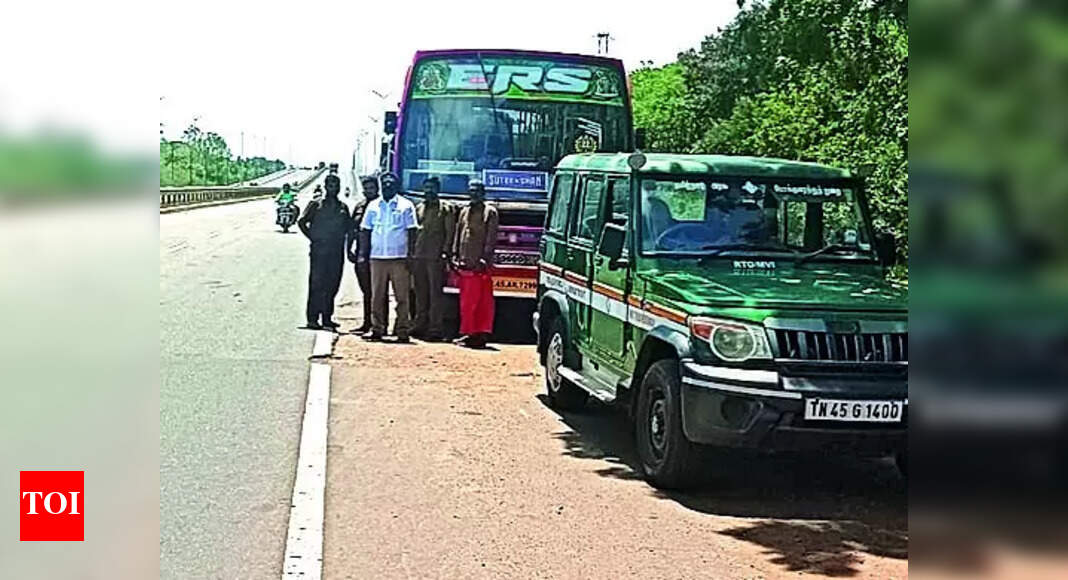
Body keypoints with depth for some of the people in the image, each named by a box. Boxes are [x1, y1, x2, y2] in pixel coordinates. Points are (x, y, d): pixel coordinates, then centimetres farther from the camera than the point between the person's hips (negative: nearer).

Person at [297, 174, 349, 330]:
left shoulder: (343, 207, 15)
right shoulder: (316, 204, 3)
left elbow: (349, 228, 18)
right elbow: (302, 222, 2)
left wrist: (348, 246, 5)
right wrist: (312, 237, -5)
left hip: (337, 251, 4)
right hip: (320, 250, -4)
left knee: (332, 285, 6)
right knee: (317, 284, -6)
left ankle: (327, 317, 14)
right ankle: (312, 319, -5)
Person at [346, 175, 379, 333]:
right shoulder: (359, 206, 14)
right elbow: (352, 229, 18)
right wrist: (349, 249, 10)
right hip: (361, 254, 5)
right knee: (366, 291, 12)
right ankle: (367, 323, 19)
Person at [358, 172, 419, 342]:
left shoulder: (406, 206, 4)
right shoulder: (373, 206, 13)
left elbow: (411, 231, 2)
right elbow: (365, 231, 14)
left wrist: (410, 256, -6)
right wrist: (363, 254, 5)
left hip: (399, 258, -3)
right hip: (377, 258, 3)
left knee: (402, 296, -3)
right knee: (377, 296, 5)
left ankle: (403, 330, 0)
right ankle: (377, 329, 10)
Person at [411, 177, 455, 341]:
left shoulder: (446, 208, 5)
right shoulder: (418, 208, 19)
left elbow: (449, 232, -1)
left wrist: (445, 251, -11)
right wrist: (411, 253, 11)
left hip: (435, 256, -5)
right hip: (418, 255, 5)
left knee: (435, 293, -6)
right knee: (420, 293, 7)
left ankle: (436, 329, -6)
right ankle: (420, 326, 13)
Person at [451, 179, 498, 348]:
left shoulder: (490, 212, 1)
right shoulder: (464, 212, 20)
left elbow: (491, 237, -7)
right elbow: (458, 236, 21)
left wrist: (485, 258, -15)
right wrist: (455, 256, 10)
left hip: (480, 264, -6)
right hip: (464, 263, 7)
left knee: (483, 301, -7)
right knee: (465, 301, 7)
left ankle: (481, 334, -6)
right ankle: (468, 333, 13)